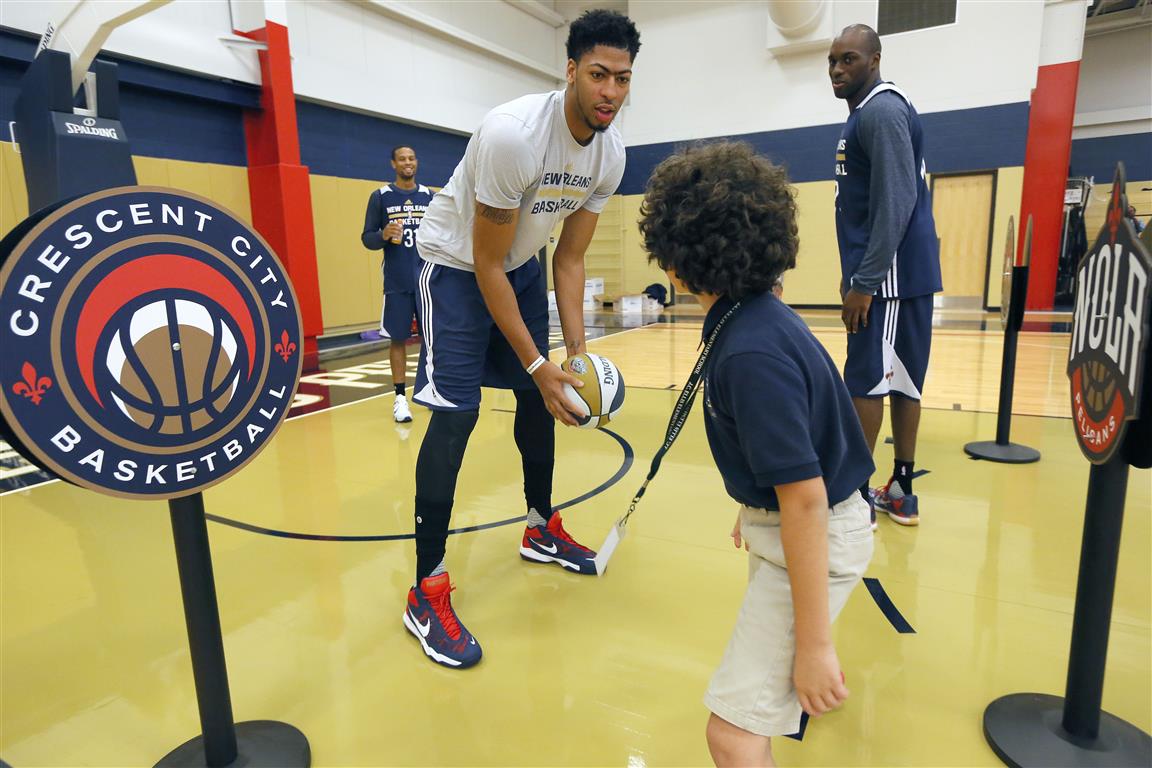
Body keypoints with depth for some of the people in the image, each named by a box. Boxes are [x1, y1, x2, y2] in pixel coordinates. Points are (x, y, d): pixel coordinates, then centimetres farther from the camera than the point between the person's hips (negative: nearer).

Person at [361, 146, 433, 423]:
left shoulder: (430, 196, 10)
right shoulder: (380, 197, 2)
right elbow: (366, 238, 1)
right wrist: (384, 235, -20)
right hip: (397, 283, -2)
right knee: (398, 338, 0)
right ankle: (400, 397, 8)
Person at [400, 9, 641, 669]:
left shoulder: (611, 154, -9)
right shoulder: (513, 134, -31)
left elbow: (570, 257, -3)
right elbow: (486, 265, -27)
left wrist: (577, 350, -11)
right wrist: (536, 363, -26)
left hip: (522, 263, 7)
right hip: (458, 263, -7)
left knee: (540, 397, 10)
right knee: (456, 411, -16)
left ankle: (542, 529, 30)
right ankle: (427, 592, -7)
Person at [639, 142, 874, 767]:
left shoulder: (751, 353, -33)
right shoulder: (755, 316, -3)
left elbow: (806, 498, -32)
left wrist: (814, 644, -26)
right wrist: (753, 509, 25)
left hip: (817, 534, -10)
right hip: (777, 518, 10)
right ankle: (808, 690, 71)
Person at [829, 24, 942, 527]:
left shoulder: (882, 111, -11)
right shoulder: (869, 113, 20)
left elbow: (896, 203, -21)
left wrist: (865, 282, -23)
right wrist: (855, 273, 21)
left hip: (890, 274, -10)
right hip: (893, 272, 10)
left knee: (865, 381, -6)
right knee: (900, 380, 11)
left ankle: (855, 495, 3)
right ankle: (900, 491, 20)